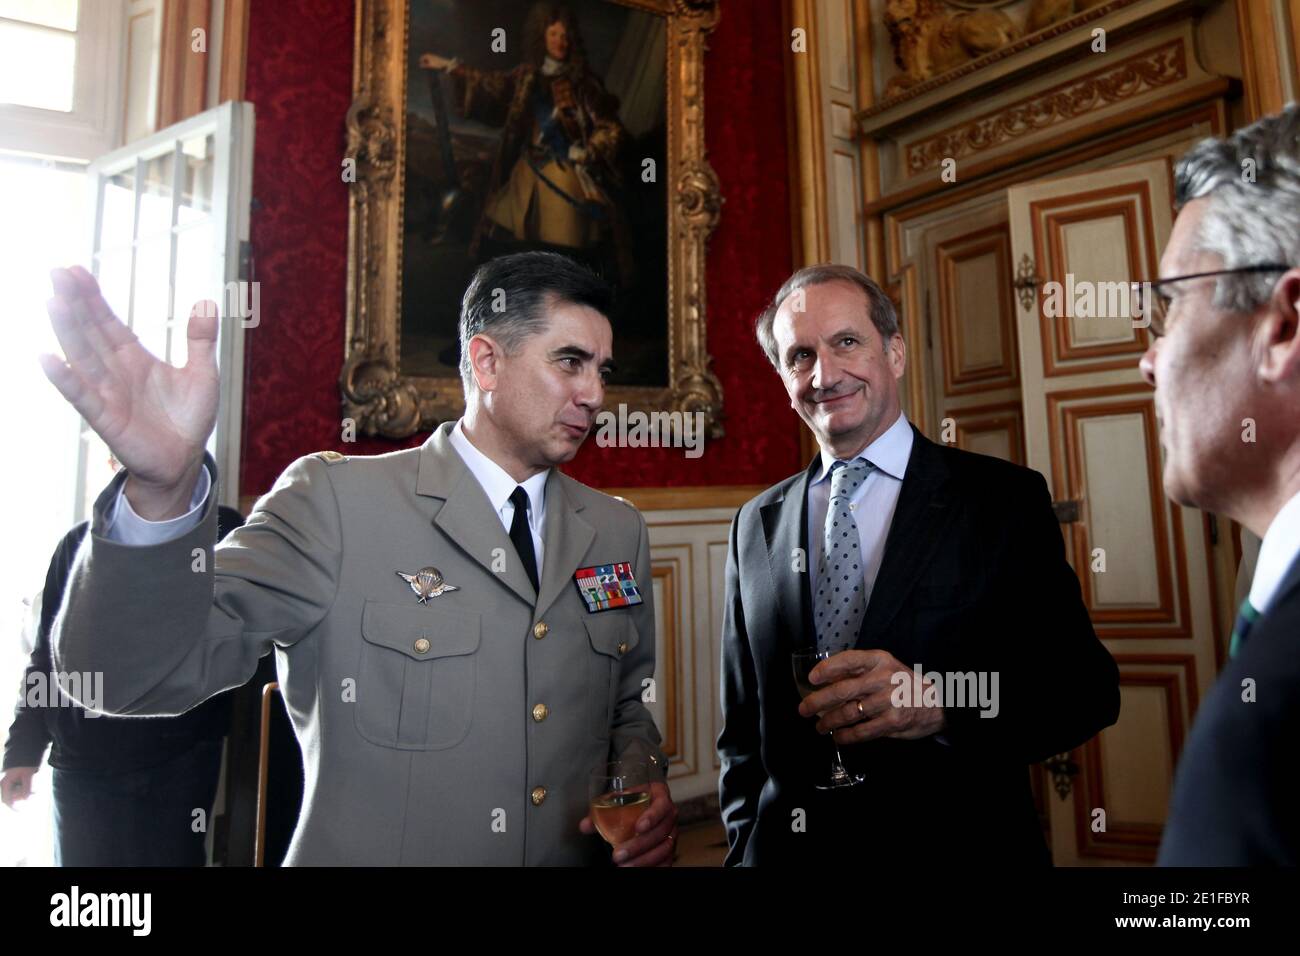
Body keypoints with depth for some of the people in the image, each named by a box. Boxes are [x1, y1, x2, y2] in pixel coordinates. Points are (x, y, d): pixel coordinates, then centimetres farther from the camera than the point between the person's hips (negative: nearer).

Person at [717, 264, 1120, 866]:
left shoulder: (1005, 500, -8)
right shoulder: (756, 527, 1)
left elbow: (1086, 686, -11)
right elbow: (741, 725, 6)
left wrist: (942, 703, -26)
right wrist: (744, 849, -3)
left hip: (960, 849, -2)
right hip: (786, 847, 3)